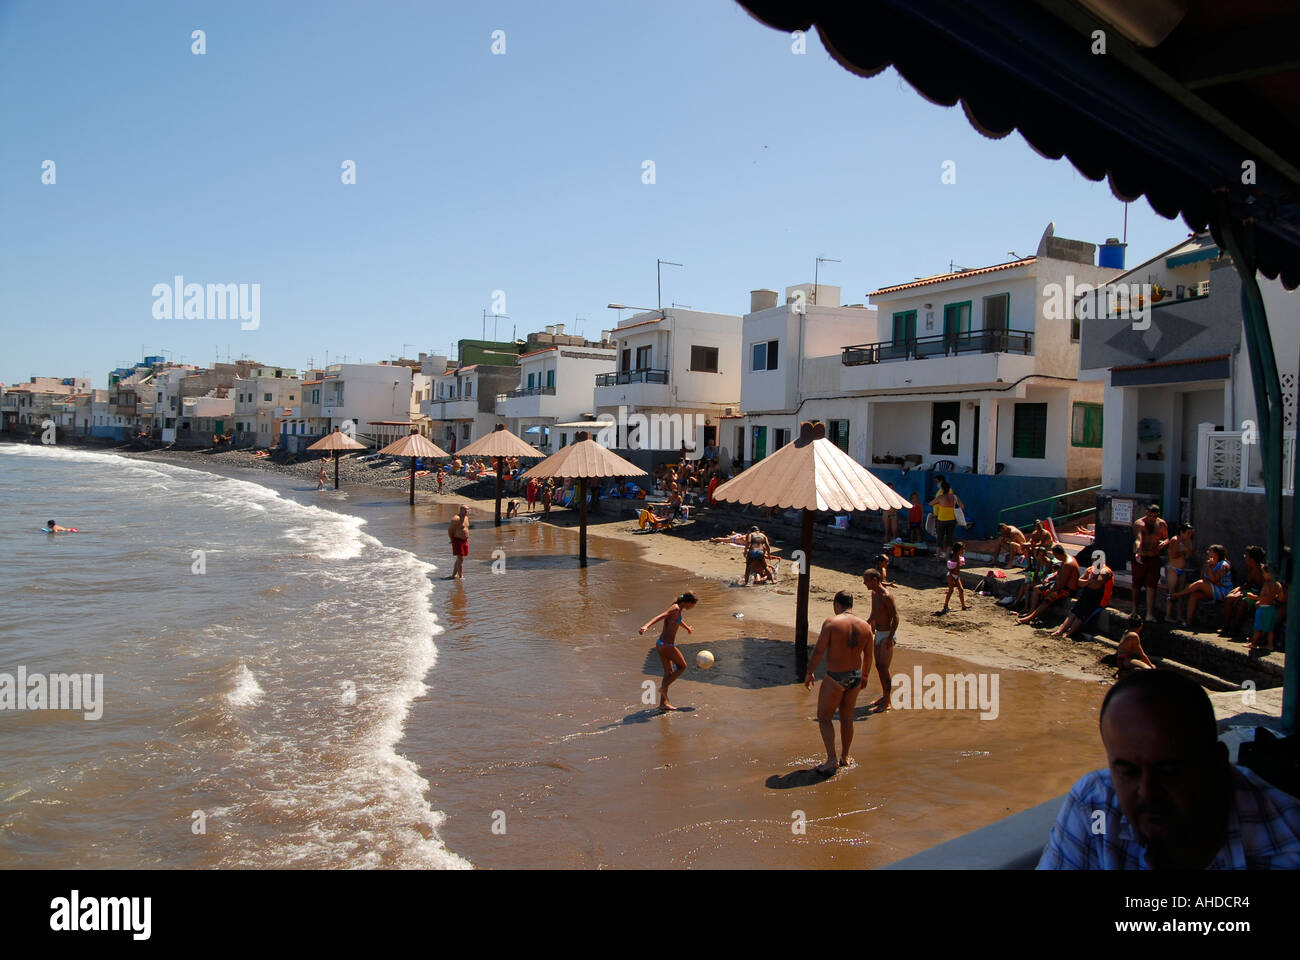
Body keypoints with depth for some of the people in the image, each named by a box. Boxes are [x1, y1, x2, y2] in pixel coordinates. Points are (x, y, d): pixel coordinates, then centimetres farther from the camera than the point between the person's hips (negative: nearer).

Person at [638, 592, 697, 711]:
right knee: (682, 666, 11)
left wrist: (687, 627, 56)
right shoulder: (676, 609, -16)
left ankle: (663, 703, 18)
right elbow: (660, 617, -30)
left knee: (669, 672, 15)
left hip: (660, 643, 9)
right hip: (667, 645, -9)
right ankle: (664, 688, 7)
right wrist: (646, 626, -45)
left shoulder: (678, 609, 12)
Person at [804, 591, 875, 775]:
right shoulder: (865, 626, 0)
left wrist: (809, 673, -2)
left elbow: (818, 651, -14)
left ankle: (832, 759, 1)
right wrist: (864, 677, 22)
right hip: (855, 677, 6)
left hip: (835, 678, -5)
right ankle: (845, 757, 31)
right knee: (847, 718, 20)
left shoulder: (831, 623, -15)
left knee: (824, 718, 8)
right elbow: (868, 656, 7)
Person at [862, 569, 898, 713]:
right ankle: (884, 696, 27)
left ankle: (887, 703, 0)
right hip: (878, 634, 9)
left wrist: (890, 638, -24)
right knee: (878, 666, 14)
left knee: (884, 668, -7)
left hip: (887, 635, -9)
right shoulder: (874, 594, 9)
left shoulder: (887, 596, -19)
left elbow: (896, 618, -20)